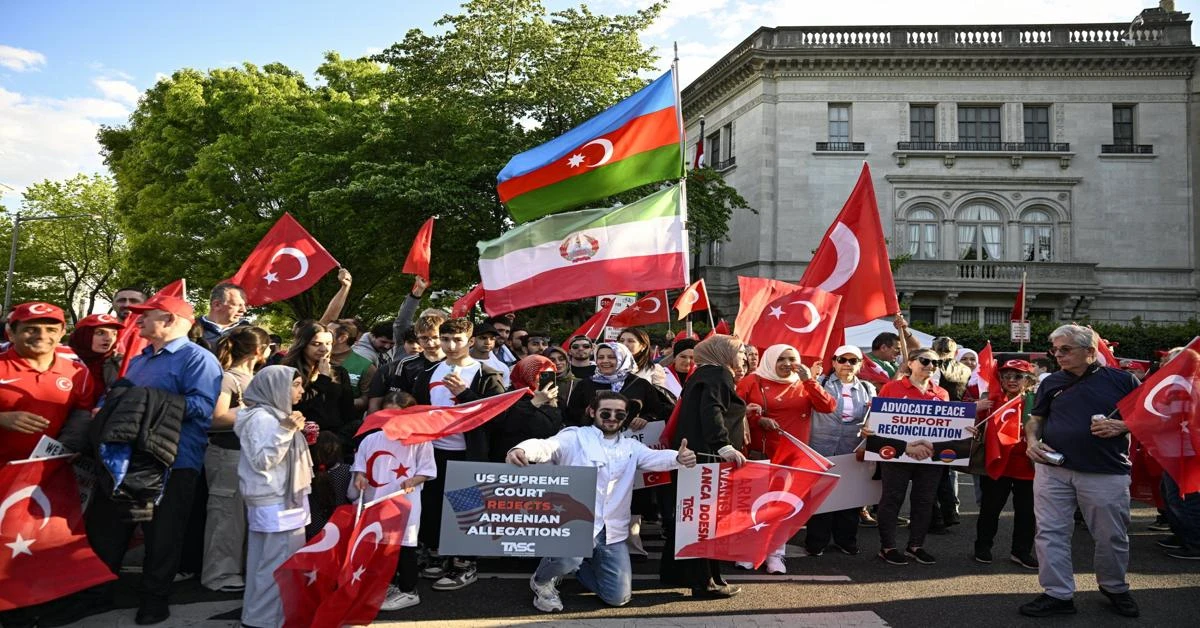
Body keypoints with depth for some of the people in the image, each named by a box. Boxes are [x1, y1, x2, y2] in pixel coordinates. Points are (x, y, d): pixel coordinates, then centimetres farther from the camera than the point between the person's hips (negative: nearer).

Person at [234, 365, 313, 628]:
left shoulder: (276, 414, 15)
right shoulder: (261, 417, -15)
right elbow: (262, 461, -21)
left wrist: (298, 436, 14)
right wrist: (285, 431, -26)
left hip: (284, 500, 10)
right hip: (275, 504, -10)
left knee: (275, 563, 15)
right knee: (277, 564, -6)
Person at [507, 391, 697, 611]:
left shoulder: (631, 447, 12)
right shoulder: (575, 437, -2)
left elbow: (656, 457, -6)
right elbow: (546, 446, -20)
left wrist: (679, 458, -30)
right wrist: (521, 450, -44)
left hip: (612, 531, 5)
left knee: (618, 597, 4)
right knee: (569, 557, -36)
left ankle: (578, 566, 32)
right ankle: (542, 581, 2)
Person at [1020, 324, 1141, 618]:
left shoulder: (1122, 380, 1)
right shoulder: (1051, 382, 9)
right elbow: (1036, 418, 18)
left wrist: (1122, 426, -13)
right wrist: (1032, 440, -2)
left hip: (1106, 473, -2)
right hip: (1052, 469, 3)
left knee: (1112, 536, 9)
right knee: (1050, 533, 2)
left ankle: (1115, 588, 34)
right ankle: (1058, 594, 12)